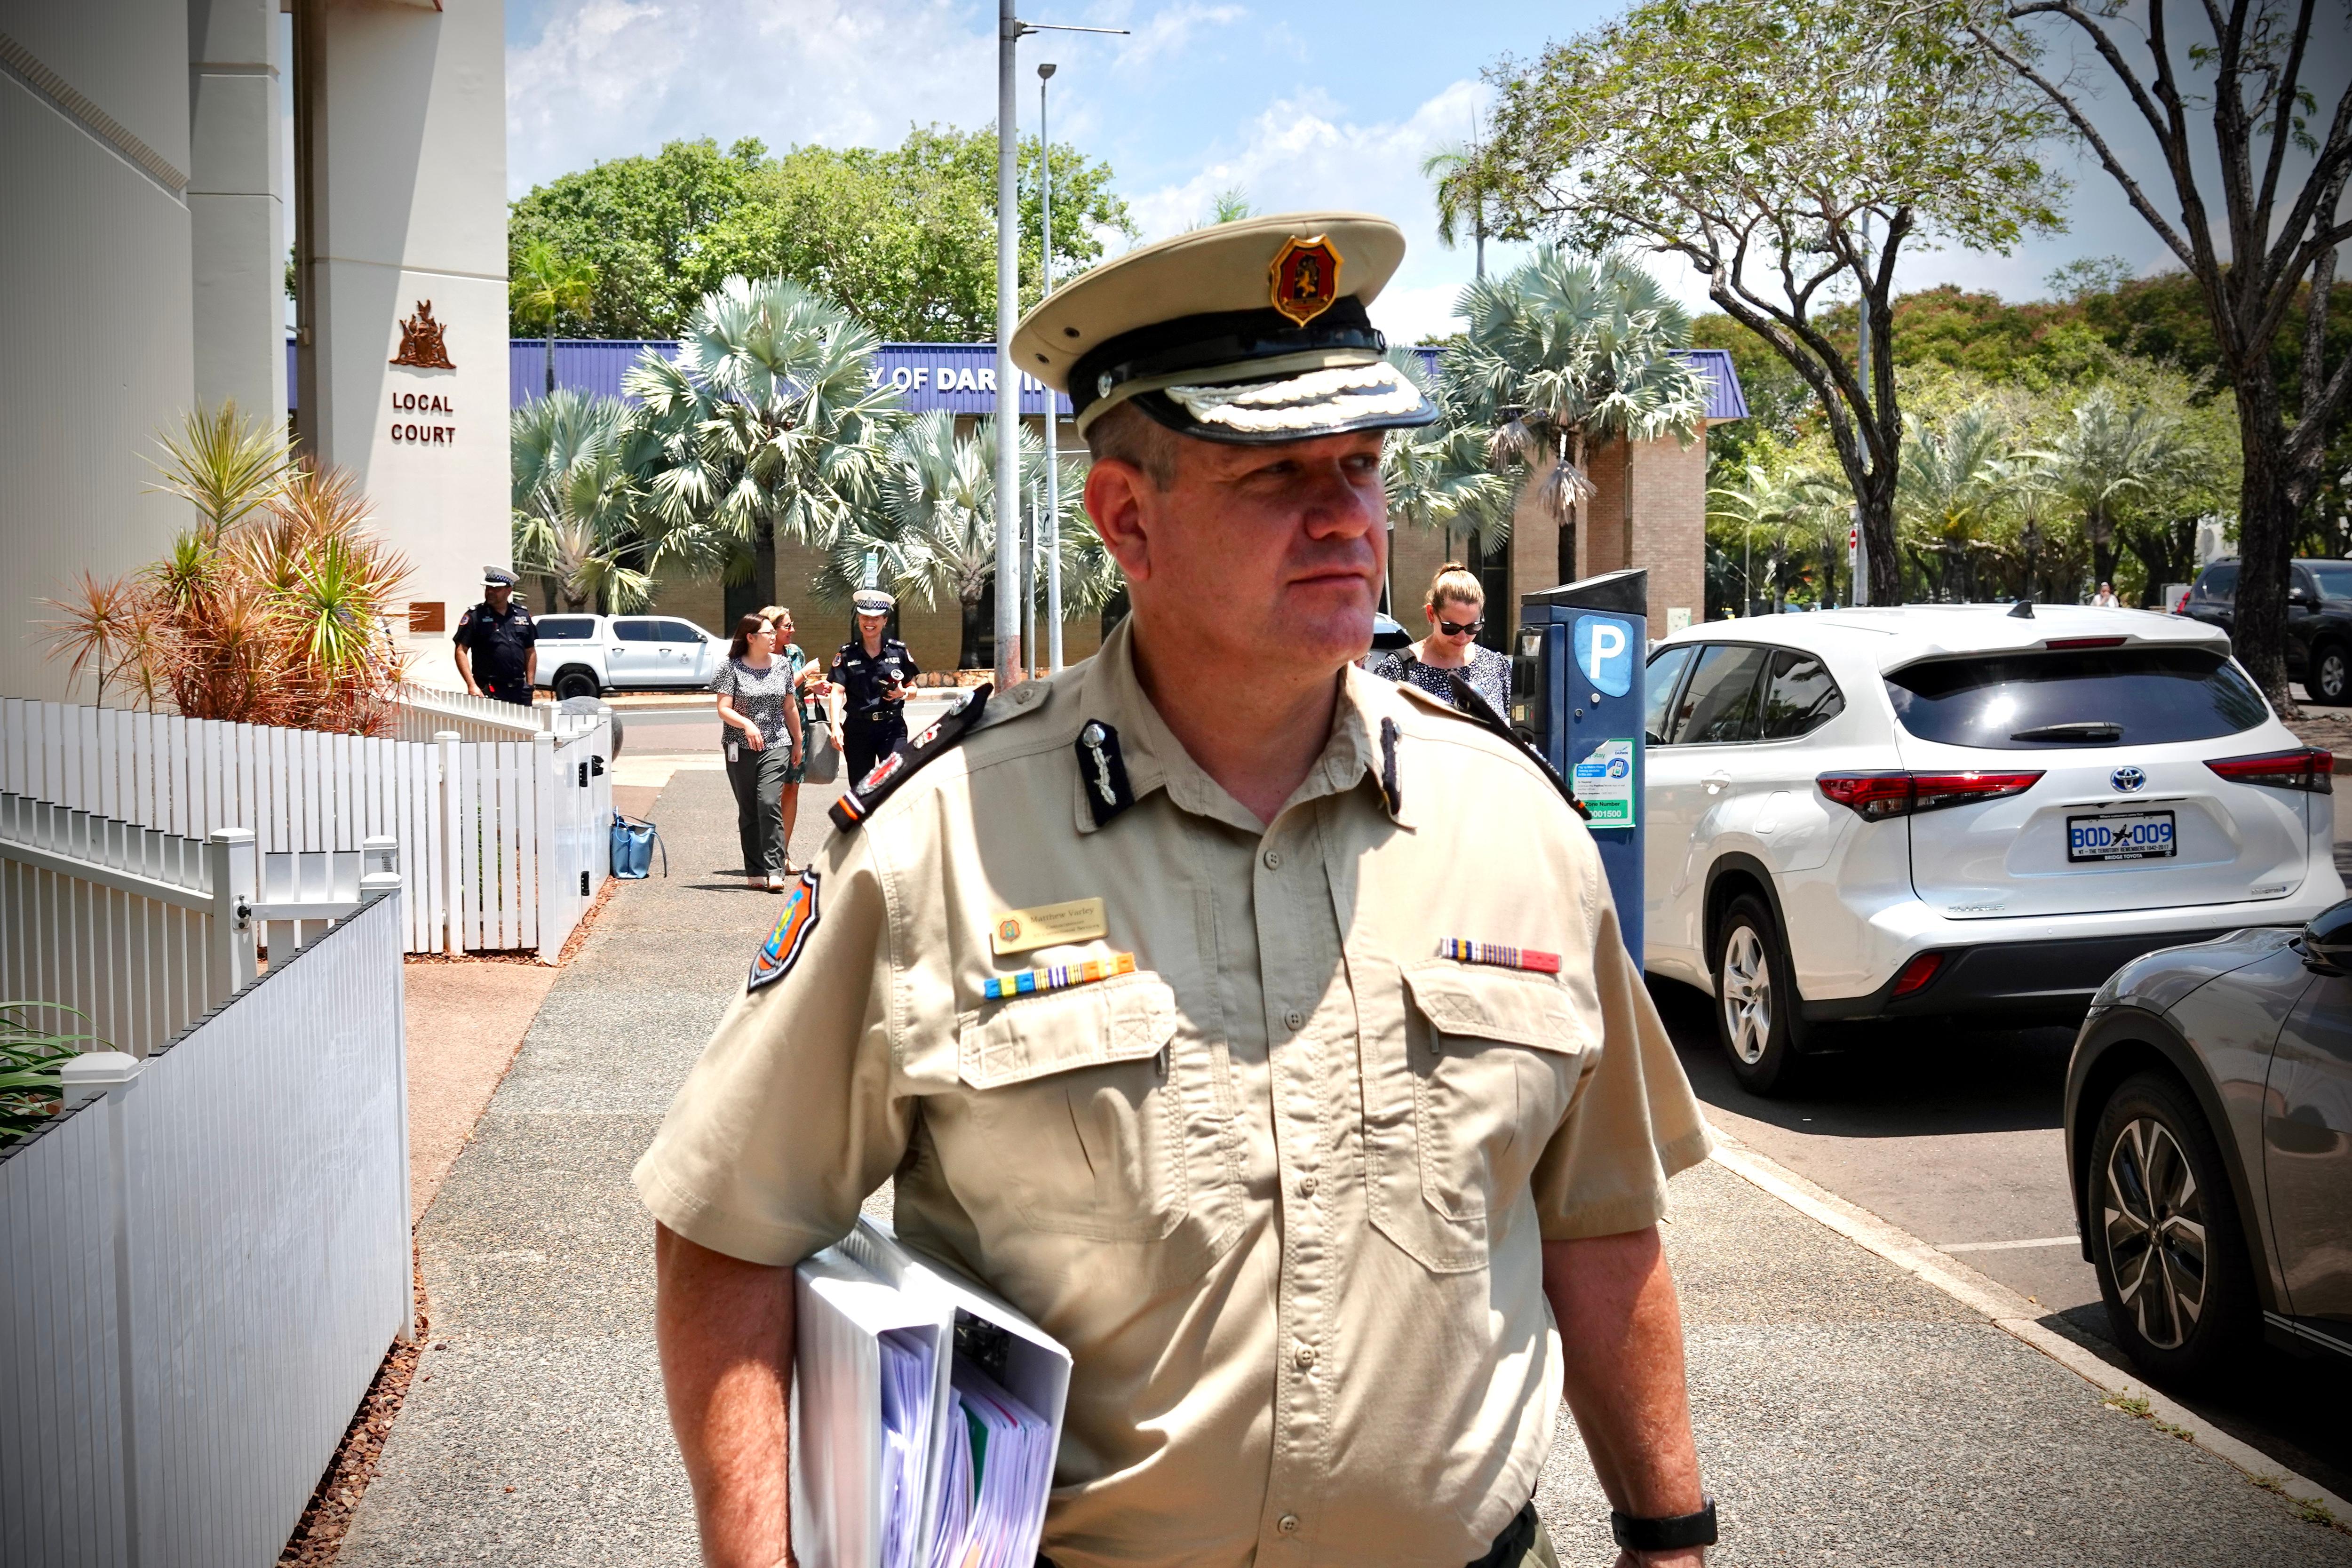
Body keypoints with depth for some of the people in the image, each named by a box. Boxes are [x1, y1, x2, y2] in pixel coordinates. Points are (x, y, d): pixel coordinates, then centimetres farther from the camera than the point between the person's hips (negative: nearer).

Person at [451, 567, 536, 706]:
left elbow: (531, 652, 18)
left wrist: (530, 684, 9)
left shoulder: (523, 615, 12)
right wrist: (472, 685, -15)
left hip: (519, 690, 4)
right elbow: (461, 652, -5)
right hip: (489, 692, -4)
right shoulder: (475, 616, 0)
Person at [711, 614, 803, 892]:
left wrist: (798, 743, 20)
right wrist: (747, 724, -25)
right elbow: (724, 709, -7)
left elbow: (790, 707, 17)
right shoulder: (733, 667, -1)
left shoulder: (782, 666, 8)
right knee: (748, 811, 4)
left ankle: (774, 871, -17)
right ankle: (755, 872, 12)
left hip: (776, 746, 1)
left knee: (770, 803, -15)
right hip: (741, 749, -1)